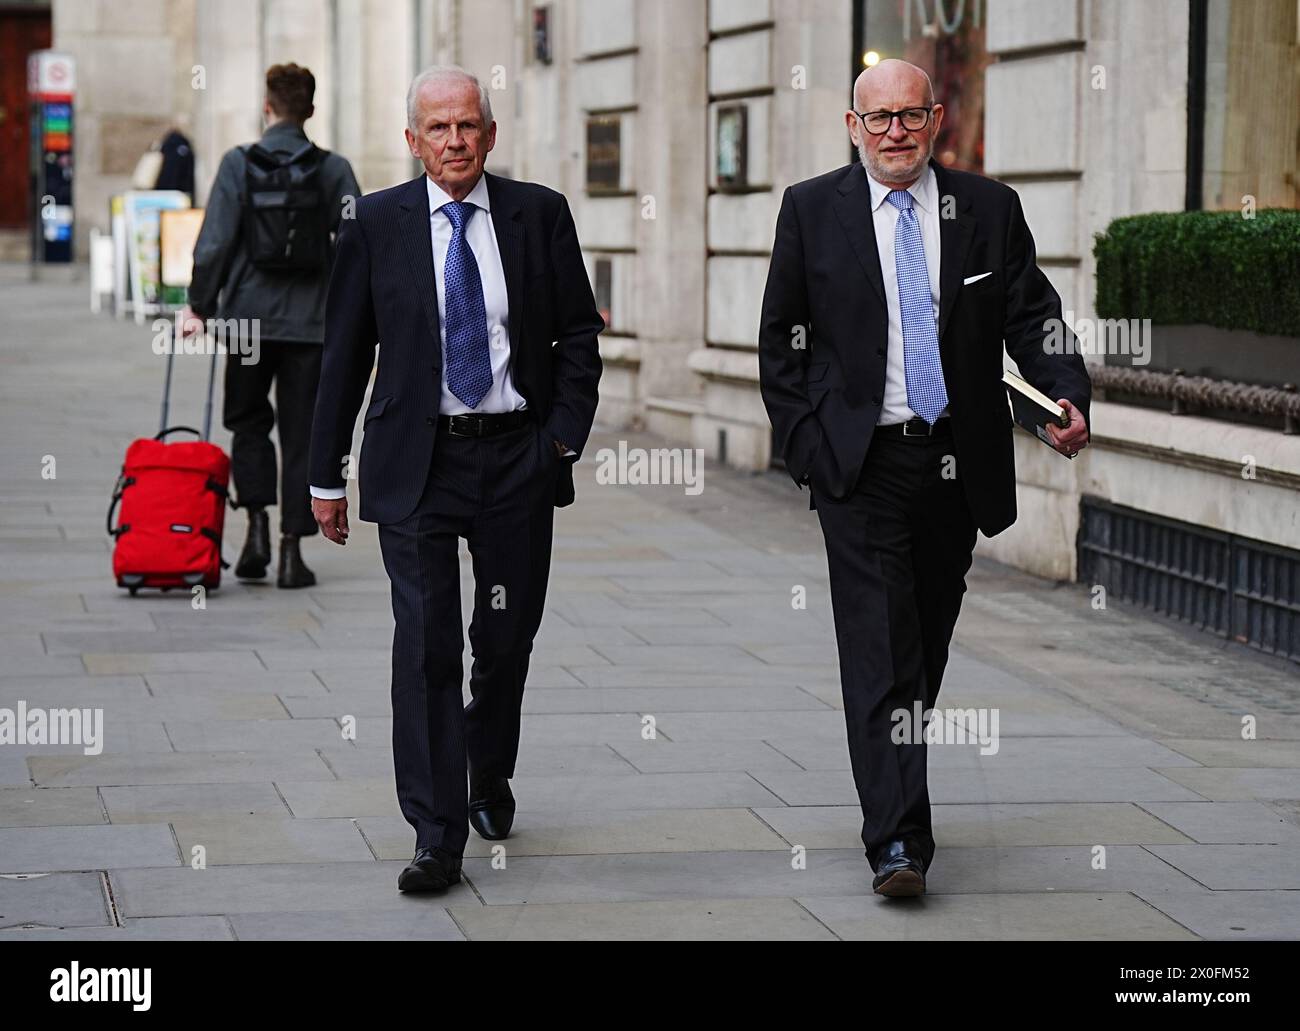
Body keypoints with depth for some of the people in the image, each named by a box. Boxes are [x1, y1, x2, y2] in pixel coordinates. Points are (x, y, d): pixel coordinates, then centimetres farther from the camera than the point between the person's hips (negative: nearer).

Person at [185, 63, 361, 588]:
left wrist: (199, 307, -2)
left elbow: (214, 242, -8)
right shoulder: (333, 170, 0)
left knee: (248, 421, 17)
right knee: (302, 434, 5)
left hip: (249, 316, 0)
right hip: (312, 322, 0)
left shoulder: (238, 165, -3)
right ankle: (292, 550, 1)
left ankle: (257, 525, 0)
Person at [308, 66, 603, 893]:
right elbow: (345, 355, 4)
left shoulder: (541, 214, 2)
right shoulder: (377, 224, 0)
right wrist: (328, 474, 3)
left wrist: (565, 437, -4)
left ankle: (490, 778, 39)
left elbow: (579, 334, 7)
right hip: (417, 462, -1)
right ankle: (438, 838, -3)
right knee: (426, 646, -7)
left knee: (507, 639, 12)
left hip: (518, 456, 1)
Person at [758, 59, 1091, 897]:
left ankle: (896, 789, 33)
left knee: (928, 640, 14)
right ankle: (897, 839, -13)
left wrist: (1070, 397, -14)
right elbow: (781, 336, 6)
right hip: (860, 464, -2)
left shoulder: (989, 209, 5)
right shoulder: (811, 209, 2)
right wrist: (803, 443, -2)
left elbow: (1033, 318, 4)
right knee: (880, 647, -10)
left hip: (957, 464, 3)